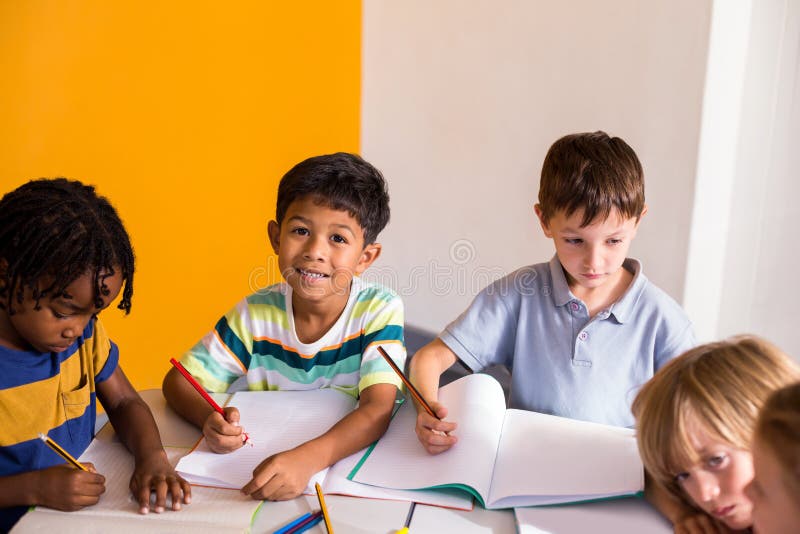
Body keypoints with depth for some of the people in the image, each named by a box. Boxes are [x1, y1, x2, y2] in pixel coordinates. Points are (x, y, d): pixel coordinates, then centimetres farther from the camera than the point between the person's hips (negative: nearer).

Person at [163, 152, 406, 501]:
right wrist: (210, 420, -23)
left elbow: (379, 408, -24)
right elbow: (179, 380, 0)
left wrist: (307, 458, -42)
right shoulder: (257, 314, -6)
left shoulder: (380, 310, -14)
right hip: (266, 461, 3)